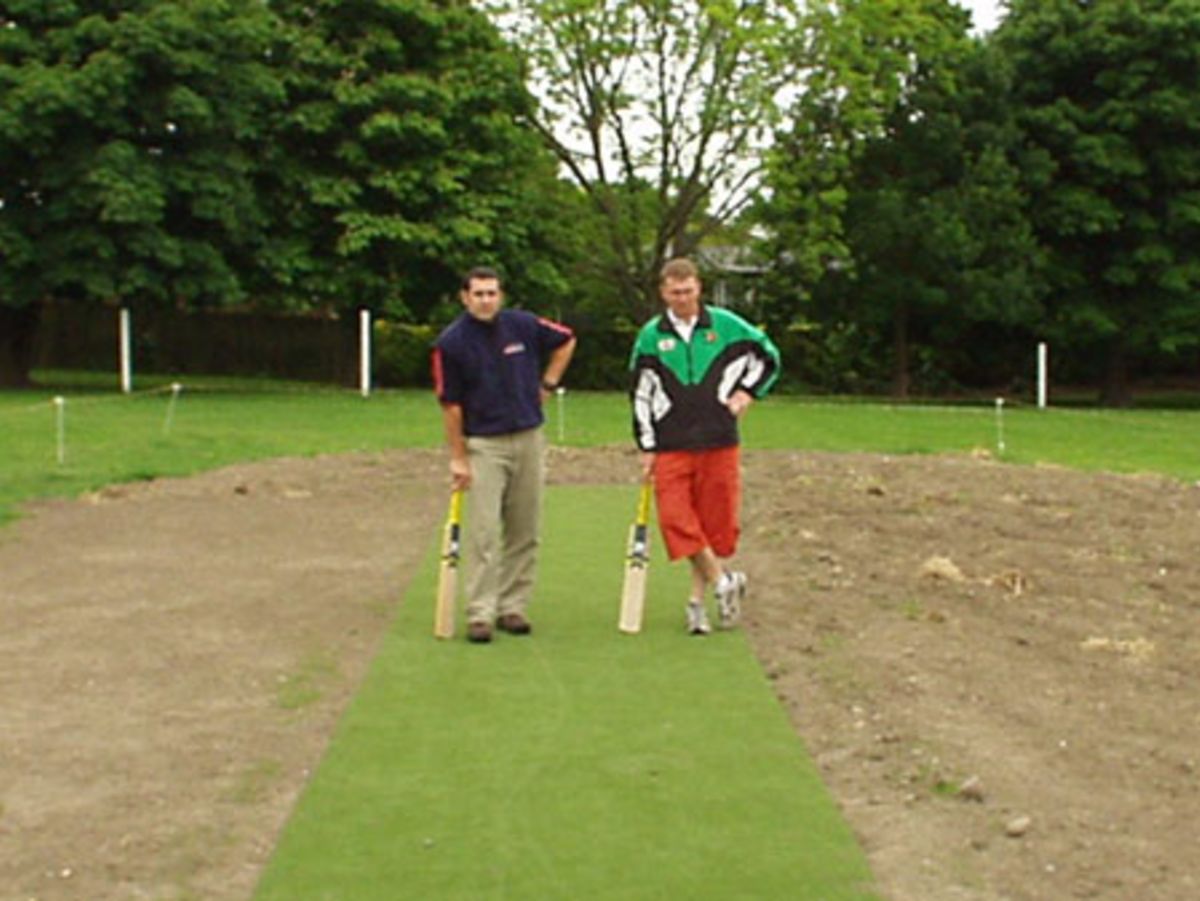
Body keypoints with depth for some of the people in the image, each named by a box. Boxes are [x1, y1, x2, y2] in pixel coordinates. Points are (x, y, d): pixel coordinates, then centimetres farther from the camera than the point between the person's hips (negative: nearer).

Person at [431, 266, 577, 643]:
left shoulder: (523, 326, 0)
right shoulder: (451, 342, -8)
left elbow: (566, 340, 19)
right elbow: (450, 405, -5)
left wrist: (548, 384, 9)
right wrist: (457, 458, -6)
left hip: (528, 438, 4)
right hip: (482, 444, -3)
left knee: (525, 531, 6)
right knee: (483, 531, -7)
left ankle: (512, 607, 15)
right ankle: (480, 613, -4)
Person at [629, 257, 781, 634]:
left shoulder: (726, 325, 2)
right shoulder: (650, 336, 3)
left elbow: (767, 356, 16)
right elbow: (640, 395, 8)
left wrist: (746, 391, 4)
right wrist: (647, 447, 5)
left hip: (719, 442, 0)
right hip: (671, 445, 0)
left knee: (717, 519, 2)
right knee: (675, 519, -12)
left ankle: (699, 597, 16)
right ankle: (724, 580, 2)